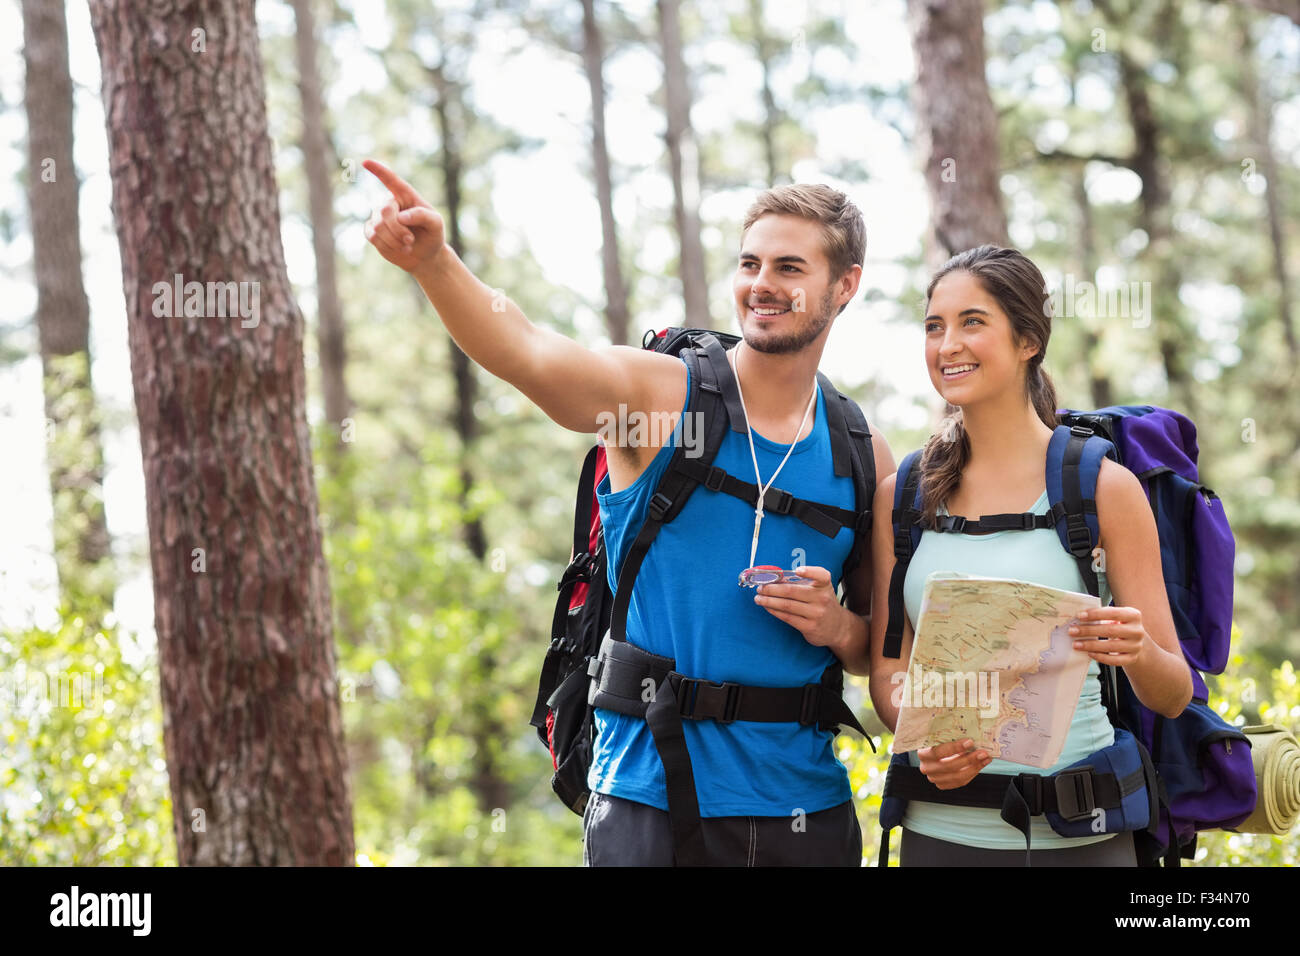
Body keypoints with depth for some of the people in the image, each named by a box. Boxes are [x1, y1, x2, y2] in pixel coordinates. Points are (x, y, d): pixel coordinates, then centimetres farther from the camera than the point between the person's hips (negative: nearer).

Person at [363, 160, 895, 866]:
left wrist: (839, 629, -8)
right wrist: (432, 261, -40)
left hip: (804, 810, 3)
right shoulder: (659, 394, -4)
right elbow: (526, 356, -24)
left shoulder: (863, 456, 6)